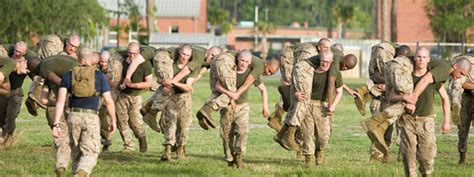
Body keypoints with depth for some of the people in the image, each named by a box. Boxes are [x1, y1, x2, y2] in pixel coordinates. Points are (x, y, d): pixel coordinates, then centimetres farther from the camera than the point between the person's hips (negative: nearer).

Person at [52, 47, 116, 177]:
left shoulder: (68, 76, 7)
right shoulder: (99, 76, 2)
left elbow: (60, 100, -2)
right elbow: (109, 101, 2)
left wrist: (56, 124, -4)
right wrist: (113, 120, 16)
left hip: (73, 116, 3)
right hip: (91, 117, -3)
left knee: (76, 152, 19)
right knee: (90, 154, -4)